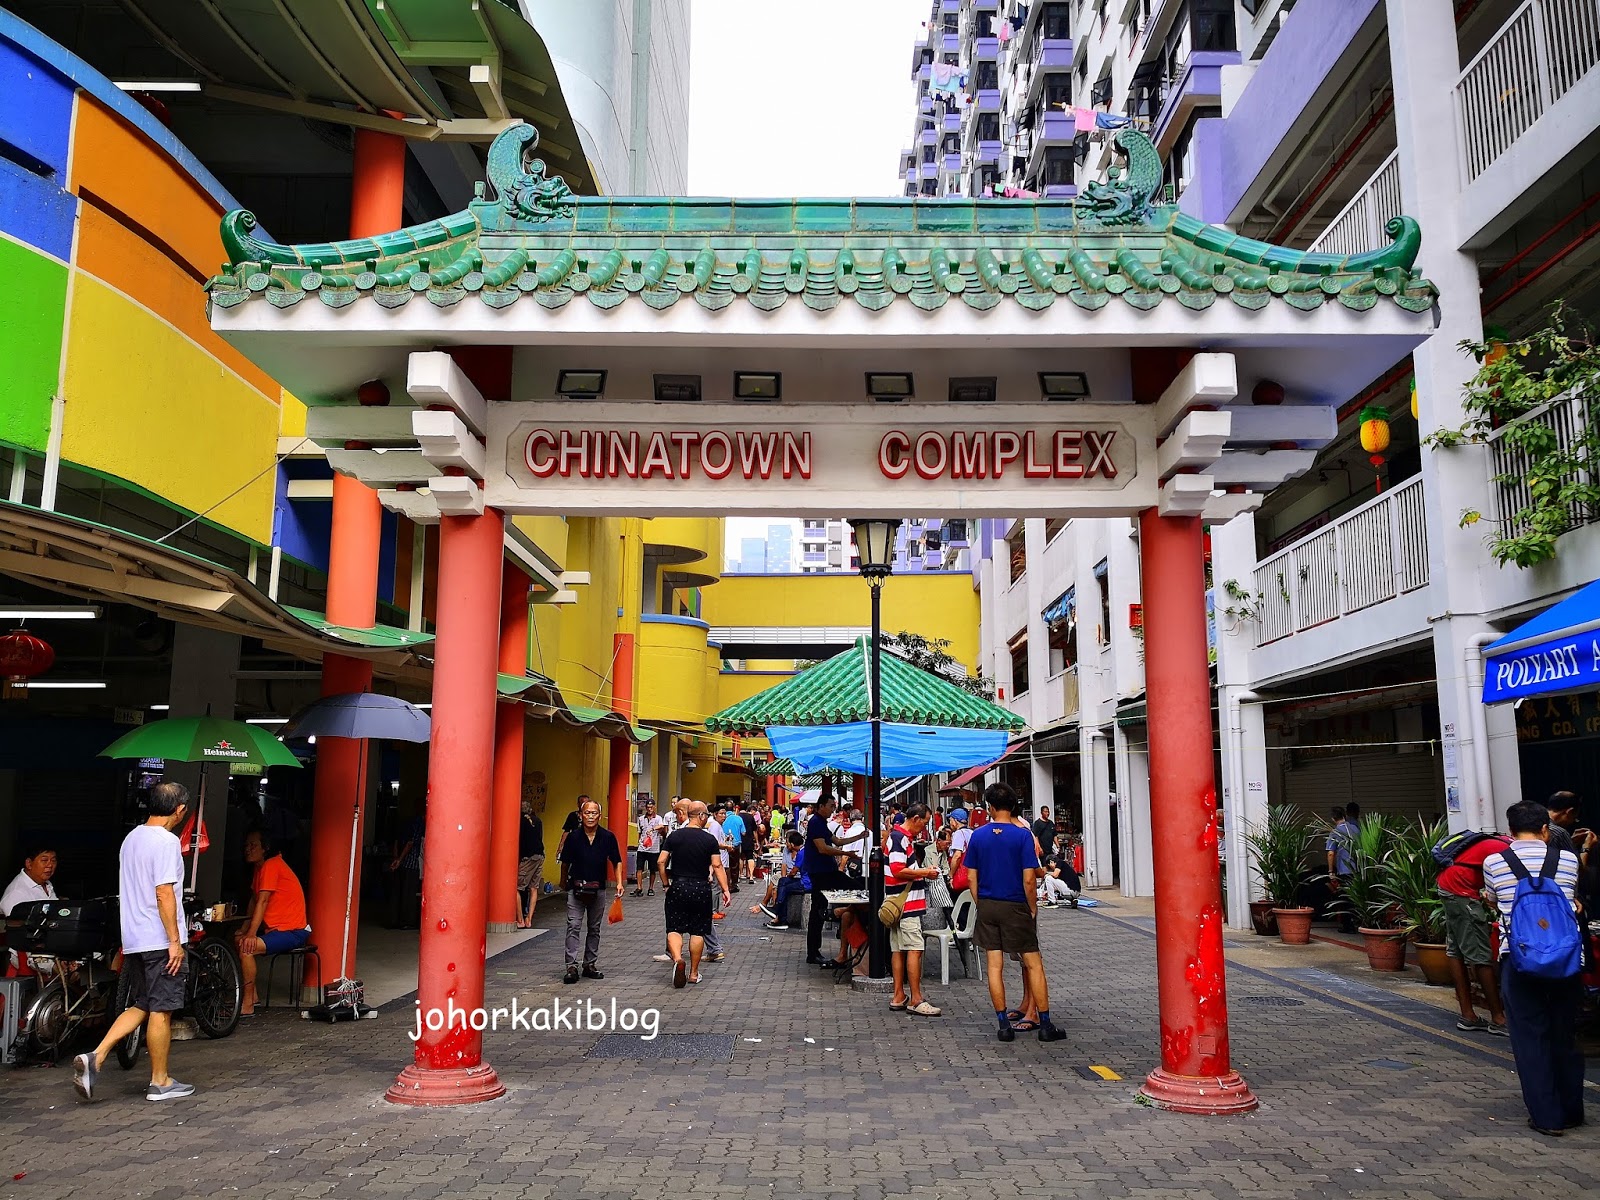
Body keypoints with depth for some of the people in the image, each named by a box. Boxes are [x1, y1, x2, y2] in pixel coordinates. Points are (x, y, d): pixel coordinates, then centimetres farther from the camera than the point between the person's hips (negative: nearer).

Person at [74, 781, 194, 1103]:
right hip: (160, 941, -8)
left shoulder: (131, 838, 13)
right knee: (161, 1010, 1)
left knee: (139, 1006, 17)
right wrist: (175, 941, -18)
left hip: (132, 940, 8)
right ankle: (160, 1082, 9)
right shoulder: (167, 841, -15)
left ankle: (95, 1058, 3)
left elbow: (126, 892, 19)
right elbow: (164, 895, -21)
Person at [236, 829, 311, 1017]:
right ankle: (252, 996, 19)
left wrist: (251, 933, -26)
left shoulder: (271, 865, -15)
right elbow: (254, 901, 15)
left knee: (246, 947, -24)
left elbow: (262, 901, -22)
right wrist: (245, 930, 4)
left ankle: (248, 1006, -15)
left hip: (293, 931, -10)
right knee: (237, 940, 14)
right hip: (276, 928, 10)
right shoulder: (260, 867, 15)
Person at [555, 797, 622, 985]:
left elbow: (616, 862, 3)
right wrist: (565, 884, 10)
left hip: (598, 889, 2)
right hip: (576, 888, -2)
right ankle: (572, 967, -10)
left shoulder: (608, 837, -4)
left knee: (594, 928, 12)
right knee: (573, 926, -10)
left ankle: (590, 965, 22)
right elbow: (565, 863, 3)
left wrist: (619, 883, -7)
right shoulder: (573, 838, -8)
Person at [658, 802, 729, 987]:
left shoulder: (675, 836, 0)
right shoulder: (709, 839, -5)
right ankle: (694, 973, 14)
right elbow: (717, 866, -9)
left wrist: (666, 883, 10)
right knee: (698, 931, 9)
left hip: (678, 887, 1)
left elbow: (661, 862, -1)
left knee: (674, 928, 4)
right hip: (701, 889, -1)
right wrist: (725, 890, -5)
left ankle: (677, 959, -23)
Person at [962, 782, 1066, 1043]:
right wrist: (1033, 908, -1)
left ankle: (1004, 1025, 10)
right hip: (1015, 906, -3)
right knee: (1034, 965, 6)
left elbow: (971, 877, 1)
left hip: (987, 906, 3)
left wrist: (981, 905, 11)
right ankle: (1045, 1025, 9)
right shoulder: (1022, 835, -10)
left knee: (994, 965, 7)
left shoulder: (978, 835, -1)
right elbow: (1028, 879, -13)